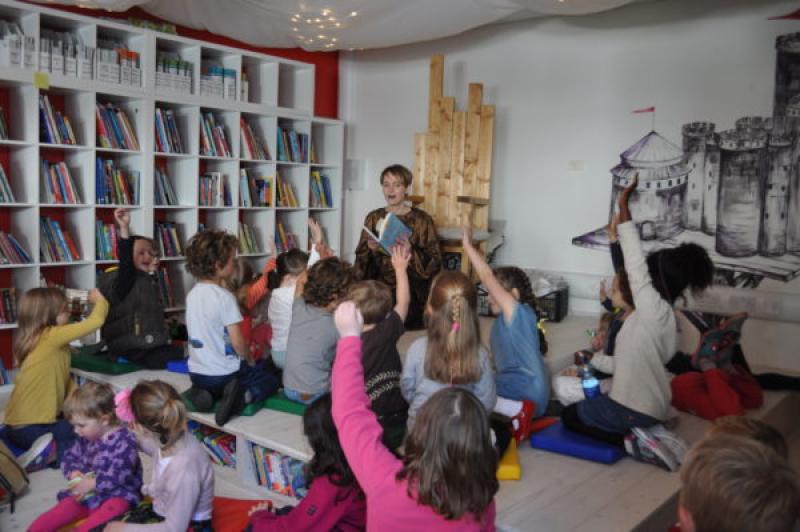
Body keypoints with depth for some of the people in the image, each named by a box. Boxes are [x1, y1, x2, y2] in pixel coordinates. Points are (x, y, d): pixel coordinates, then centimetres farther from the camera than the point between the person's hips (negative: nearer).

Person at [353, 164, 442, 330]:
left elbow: (434, 261, -3)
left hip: (410, 290, -3)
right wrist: (370, 250, -10)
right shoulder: (373, 218, 11)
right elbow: (360, 259, 12)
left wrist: (411, 252, -21)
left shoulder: (422, 219, 0)